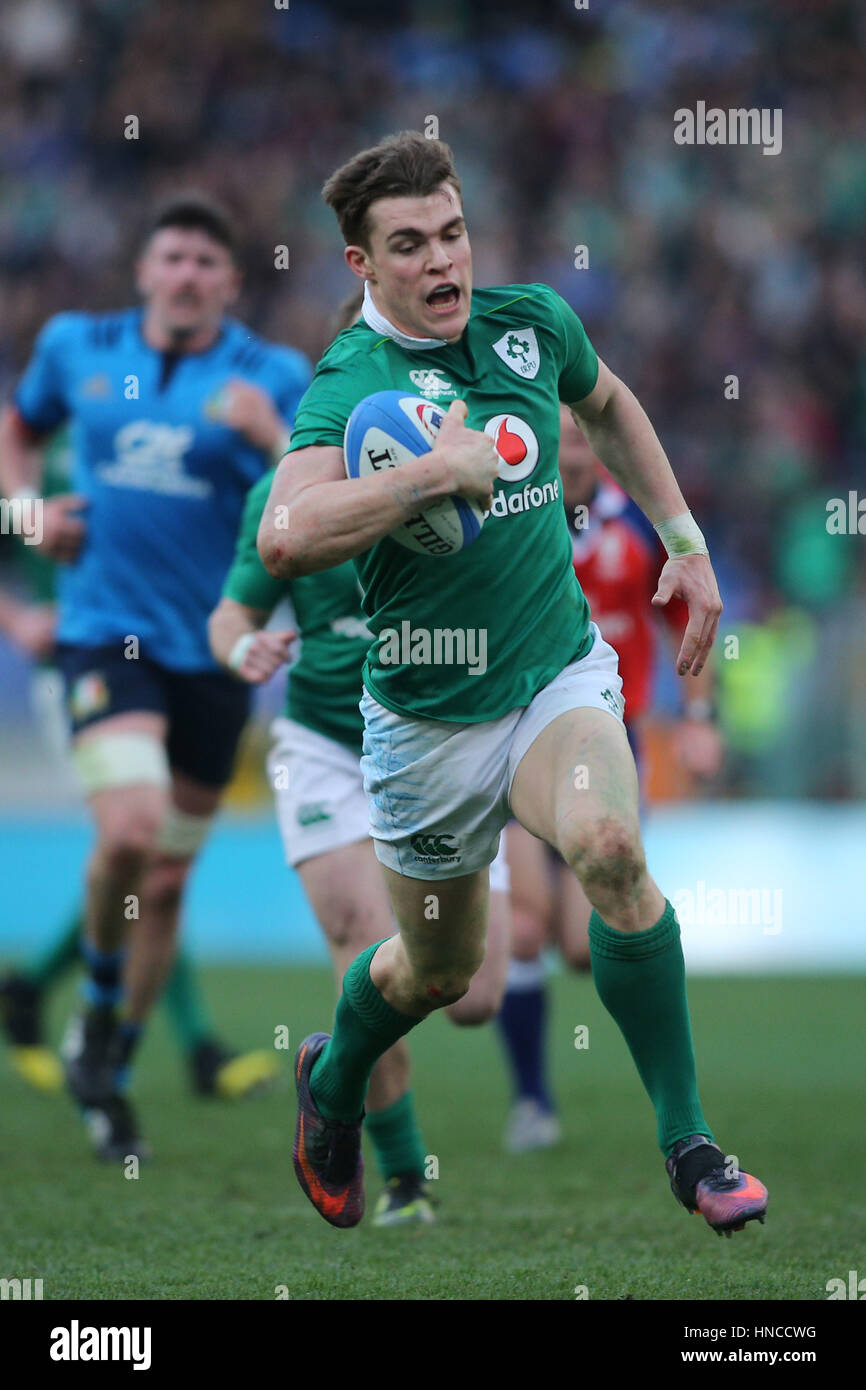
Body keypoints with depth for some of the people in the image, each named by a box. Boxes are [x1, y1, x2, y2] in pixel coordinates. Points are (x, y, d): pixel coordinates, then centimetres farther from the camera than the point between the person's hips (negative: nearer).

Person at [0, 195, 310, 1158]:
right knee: (130, 829, -25)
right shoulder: (77, 348, 4)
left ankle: (110, 1074, 28)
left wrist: (275, 442, -26)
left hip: (213, 648, 1)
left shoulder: (270, 377, -1)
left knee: (166, 880, 9)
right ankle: (99, 1002, 4)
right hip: (105, 633, -1)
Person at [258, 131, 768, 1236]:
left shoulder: (532, 323, -3)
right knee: (439, 968, 14)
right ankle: (334, 1079, 49)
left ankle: (687, 1141, -20)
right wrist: (439, 469, -35)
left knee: (610, 849, -28)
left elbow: (609, 407, 23)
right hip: (430, 717, -2)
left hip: (561, 675, 2)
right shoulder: (352, 382, -18)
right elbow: (284, 539, -38)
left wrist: (684, 543, 20)